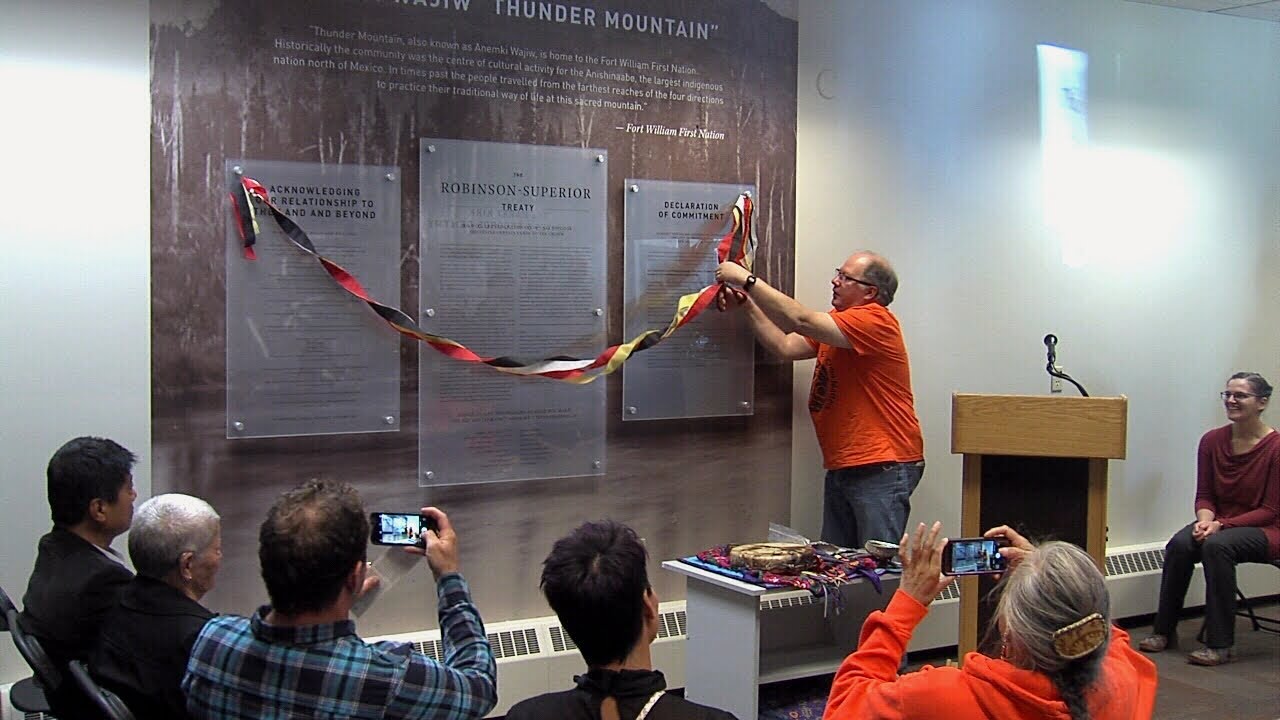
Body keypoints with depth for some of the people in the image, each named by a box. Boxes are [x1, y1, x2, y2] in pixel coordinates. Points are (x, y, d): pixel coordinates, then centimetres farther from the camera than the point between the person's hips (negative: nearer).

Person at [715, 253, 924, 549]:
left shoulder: (875, 321, -15)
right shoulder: (836, 322, 16)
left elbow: (802, 321, -23)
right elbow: (785, 346, 10)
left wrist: (748, 280, -18)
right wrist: (747, 303, 3)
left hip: (882, 468, -9)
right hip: (842, 468, 9)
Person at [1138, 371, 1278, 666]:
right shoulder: (1212, 441, 1)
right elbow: (1204, 496, 6)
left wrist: (1221, 524, -21)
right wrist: (1205, 520, -16)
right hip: (1218, 524, 5)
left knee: (1217, 545, -35)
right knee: (1179, 544, -26)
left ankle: (1220, 645, -28)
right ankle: (1164, 632, -16)